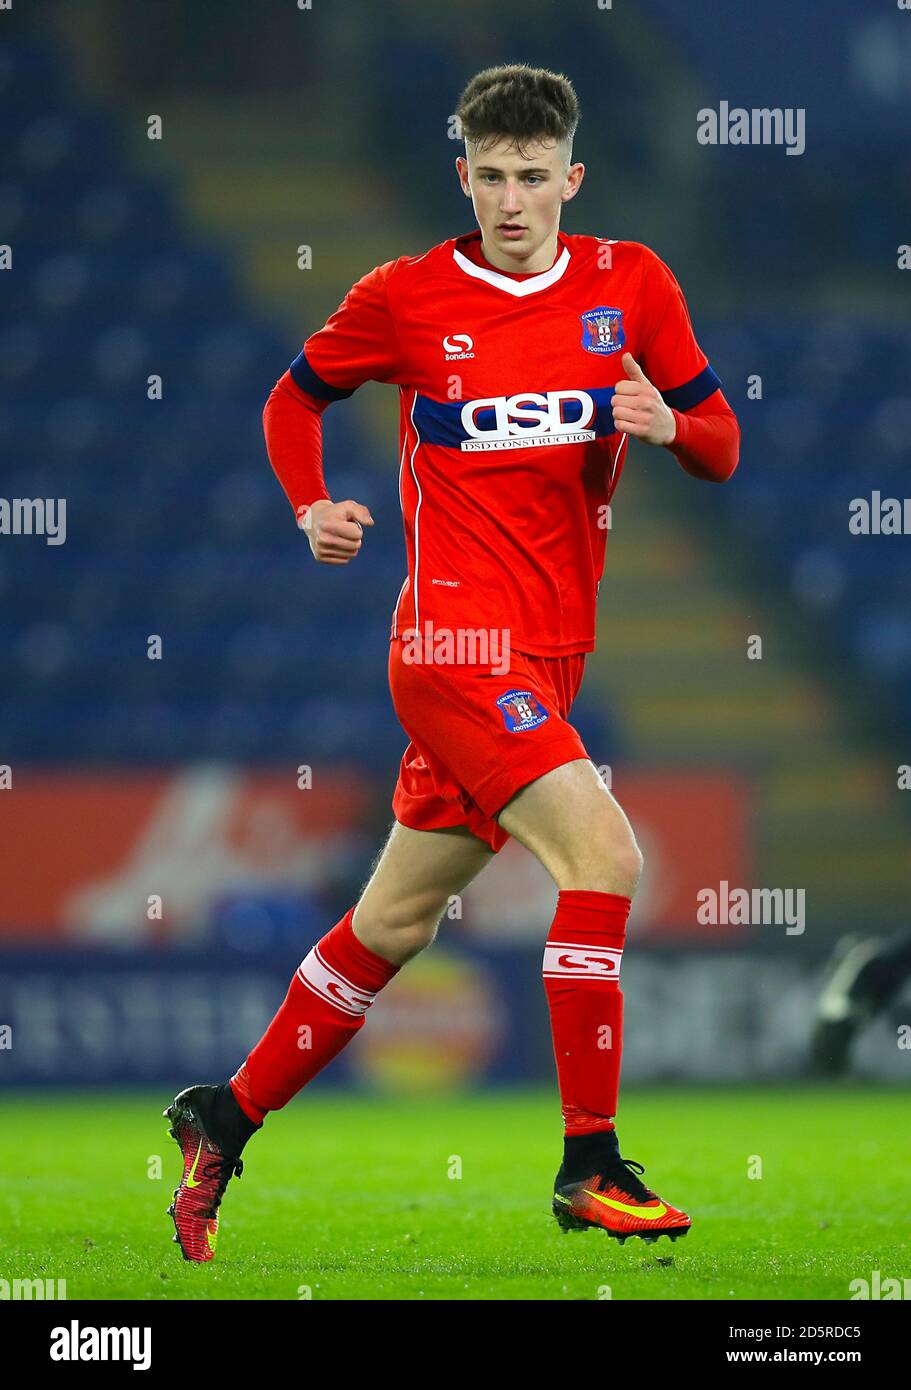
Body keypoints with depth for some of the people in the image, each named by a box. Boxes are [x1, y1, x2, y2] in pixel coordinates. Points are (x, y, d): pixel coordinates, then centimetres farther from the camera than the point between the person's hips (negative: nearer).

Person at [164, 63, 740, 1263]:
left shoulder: (630, 285, 6)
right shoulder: (405, 298, -1)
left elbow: (723, 449, 9)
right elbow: (295, 397, 15)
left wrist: (670, 424, -13)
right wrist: (312, 508, -2)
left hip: (547, 655, 5)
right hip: (459, 635, -5)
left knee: (394, 923, 12)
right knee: (604, 855, -22)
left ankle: (226, 1120, 27)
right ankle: (590, 1163, -18)